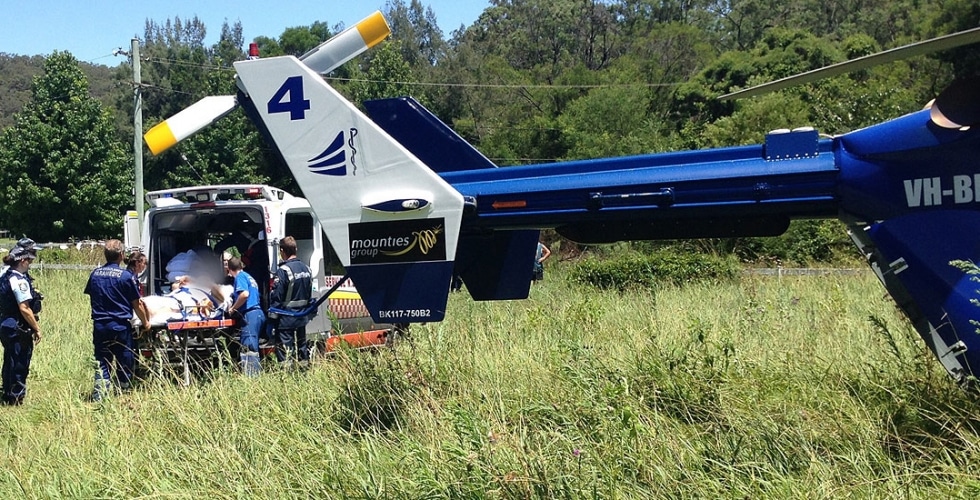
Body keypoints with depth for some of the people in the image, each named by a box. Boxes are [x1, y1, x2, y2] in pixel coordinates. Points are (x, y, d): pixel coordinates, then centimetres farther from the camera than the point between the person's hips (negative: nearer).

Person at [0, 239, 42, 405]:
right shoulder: (19, 280, -20)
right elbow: (24, 308, -23)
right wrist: (37, 329, -15)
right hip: (19, 330, -9)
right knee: (19, 366, 1)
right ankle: (16, 400, 8)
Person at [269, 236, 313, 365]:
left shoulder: (283, 271, -18)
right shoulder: (306, 268, 7)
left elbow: (276, 296, -17)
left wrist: (271, 319, -11)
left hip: (286, 320, -8)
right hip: (302, 318, 8)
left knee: (285, 354, -4)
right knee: (301, 348, 16)